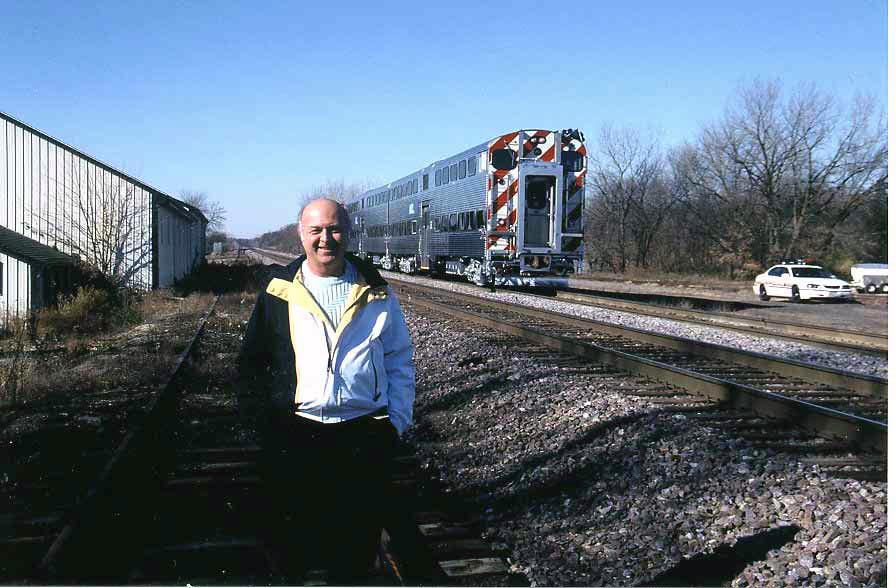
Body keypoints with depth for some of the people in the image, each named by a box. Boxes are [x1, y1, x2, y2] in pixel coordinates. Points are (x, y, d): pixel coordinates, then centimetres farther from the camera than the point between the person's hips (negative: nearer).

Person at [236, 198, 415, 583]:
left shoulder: (374, 292, 5)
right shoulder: (279, 291, 4)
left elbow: (399, 360, 10)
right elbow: (252, 359, 8)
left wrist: (398, 419, 3)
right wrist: (261, 416, 0)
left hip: (364, 432, 0)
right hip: (294, 433, 0)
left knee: (360, 536, 9)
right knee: (298, 532, 12)